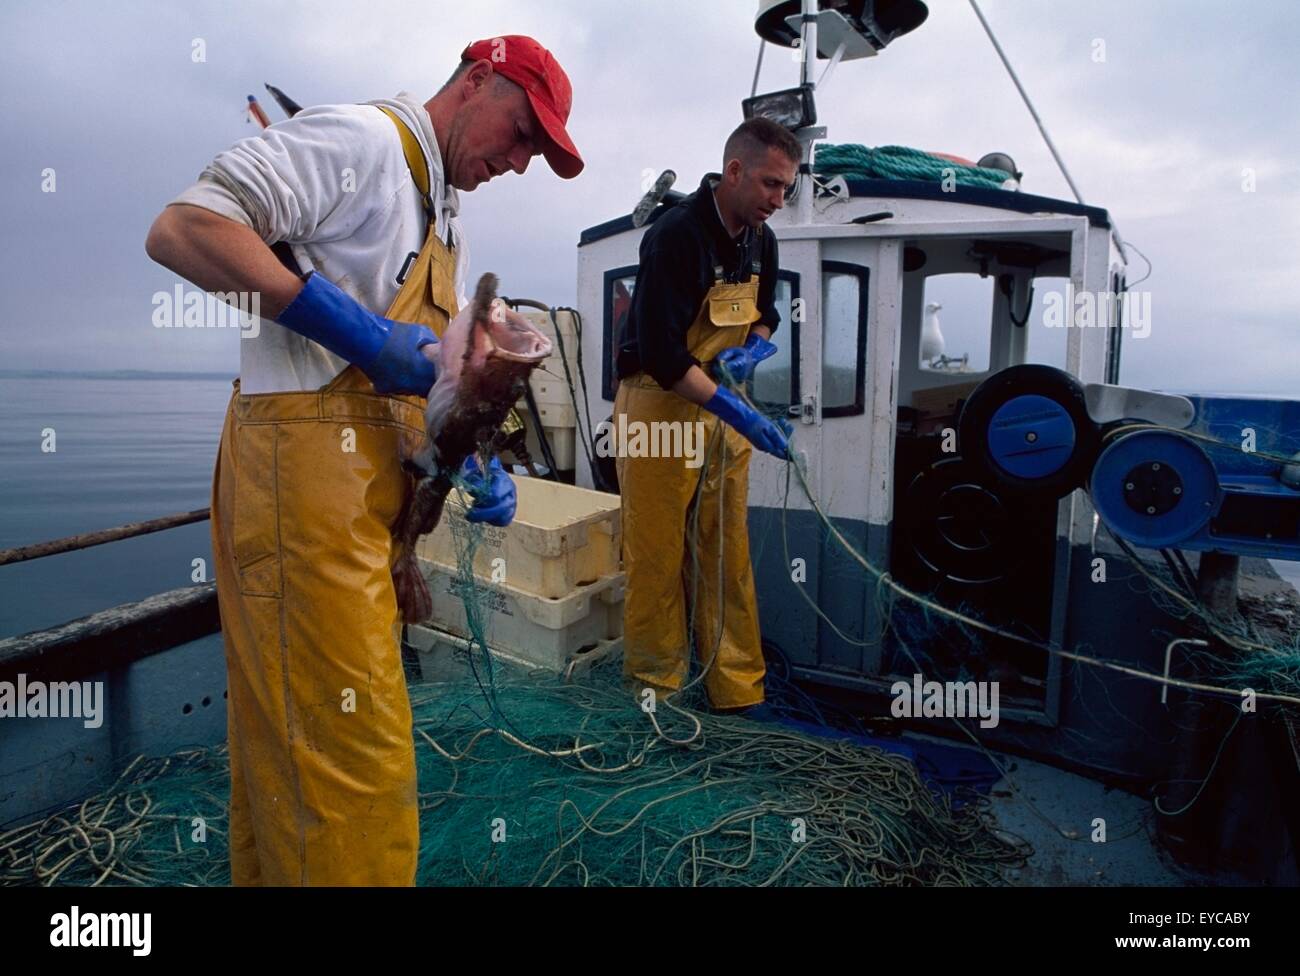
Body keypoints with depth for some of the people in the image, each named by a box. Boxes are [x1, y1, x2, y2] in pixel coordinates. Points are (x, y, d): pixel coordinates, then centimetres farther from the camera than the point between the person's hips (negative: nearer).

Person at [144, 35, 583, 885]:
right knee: (350, 759, -3)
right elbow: (182, 230, -16)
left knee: (288, 744, 19)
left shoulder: (445, 224, 23)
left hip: (367, 490, 9)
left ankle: (271, 869, 35)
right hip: (304, 472, -9)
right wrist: (359, 331, -21)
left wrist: (479, 466, 5)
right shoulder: (361, 139, -6)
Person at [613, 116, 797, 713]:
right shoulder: (675, 235, -17)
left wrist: (752, 351, -2)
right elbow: (661, 353, -24)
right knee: (657, 555, 1)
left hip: (725, 407, 7)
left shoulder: (760, 240, 7)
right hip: (661, 404, -7)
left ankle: (737, 689, 20)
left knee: (727, 553, 9)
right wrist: (742, 415, -29)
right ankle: (657, 685, 18)